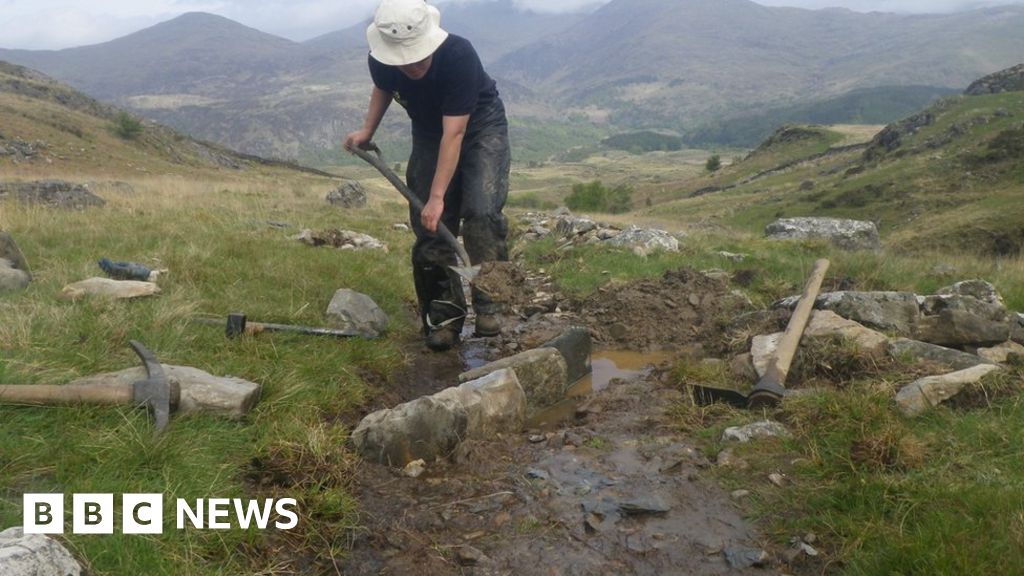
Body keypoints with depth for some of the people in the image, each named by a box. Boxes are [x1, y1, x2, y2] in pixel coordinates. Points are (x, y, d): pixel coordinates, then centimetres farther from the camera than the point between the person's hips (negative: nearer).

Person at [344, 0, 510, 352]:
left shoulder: (459, 55, -34)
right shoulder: (380, 62, -19)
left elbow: (454, 133, -35)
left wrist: (437, 196, -36)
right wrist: (367, 131, -4)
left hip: (480, 127, -4)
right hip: (428, 134, 4)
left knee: (482, 212, -24)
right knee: (430, 226, -4)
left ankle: (489, 306, -12)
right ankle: (444, 317, 5)